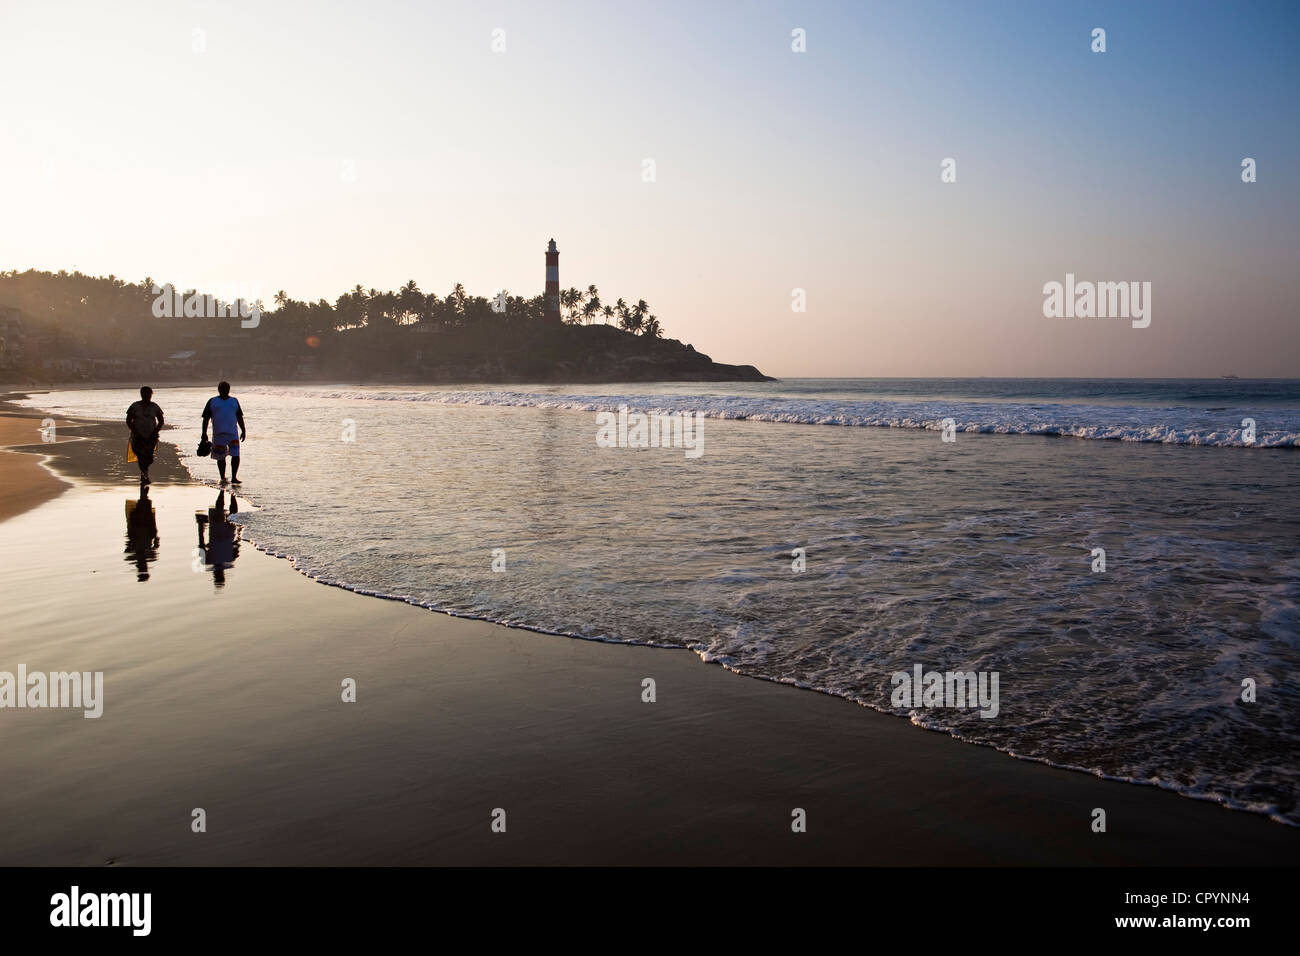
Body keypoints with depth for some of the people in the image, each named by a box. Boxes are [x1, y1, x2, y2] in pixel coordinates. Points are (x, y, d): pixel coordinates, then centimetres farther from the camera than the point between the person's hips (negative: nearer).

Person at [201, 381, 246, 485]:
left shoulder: (234, 401, 12)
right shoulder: (212, 401, 5)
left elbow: (239, 417, 17)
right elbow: (206, 418, 4)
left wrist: (243, 431, 11)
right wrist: (204, 433, -2)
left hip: (233, 433, 1)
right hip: (218, 434, -1)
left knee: (235, 455, -11)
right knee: (220, 457, 6)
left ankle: (234, 477, -4)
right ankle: (223, 478, 18)